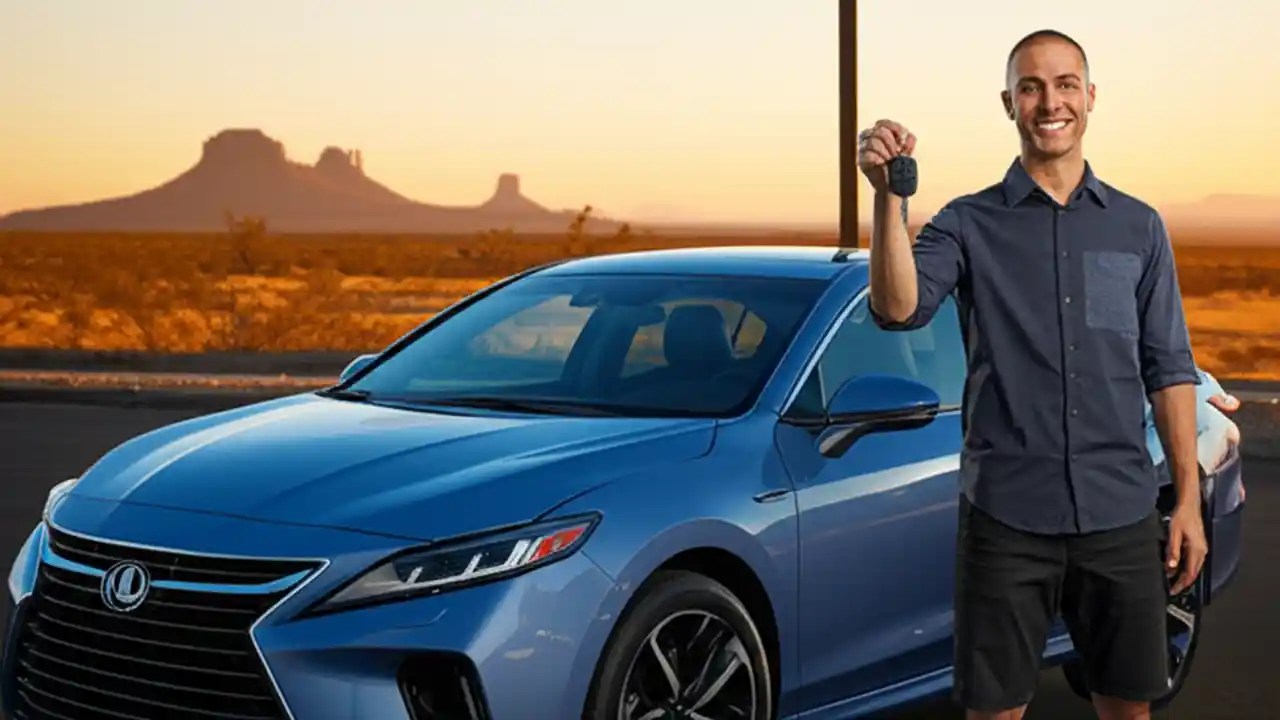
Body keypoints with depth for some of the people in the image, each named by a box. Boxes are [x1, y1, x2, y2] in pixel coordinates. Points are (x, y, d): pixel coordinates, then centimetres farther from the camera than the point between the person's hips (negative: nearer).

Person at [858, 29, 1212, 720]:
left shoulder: (1138, 227, 8)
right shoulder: (968, 223, 2)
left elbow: (1168, 369, 9)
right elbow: (898, 309, -16)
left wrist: (1188, 499, 4)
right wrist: (888, 197, -29)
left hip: (1121, 513, 2)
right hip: (1006, 513, -2)